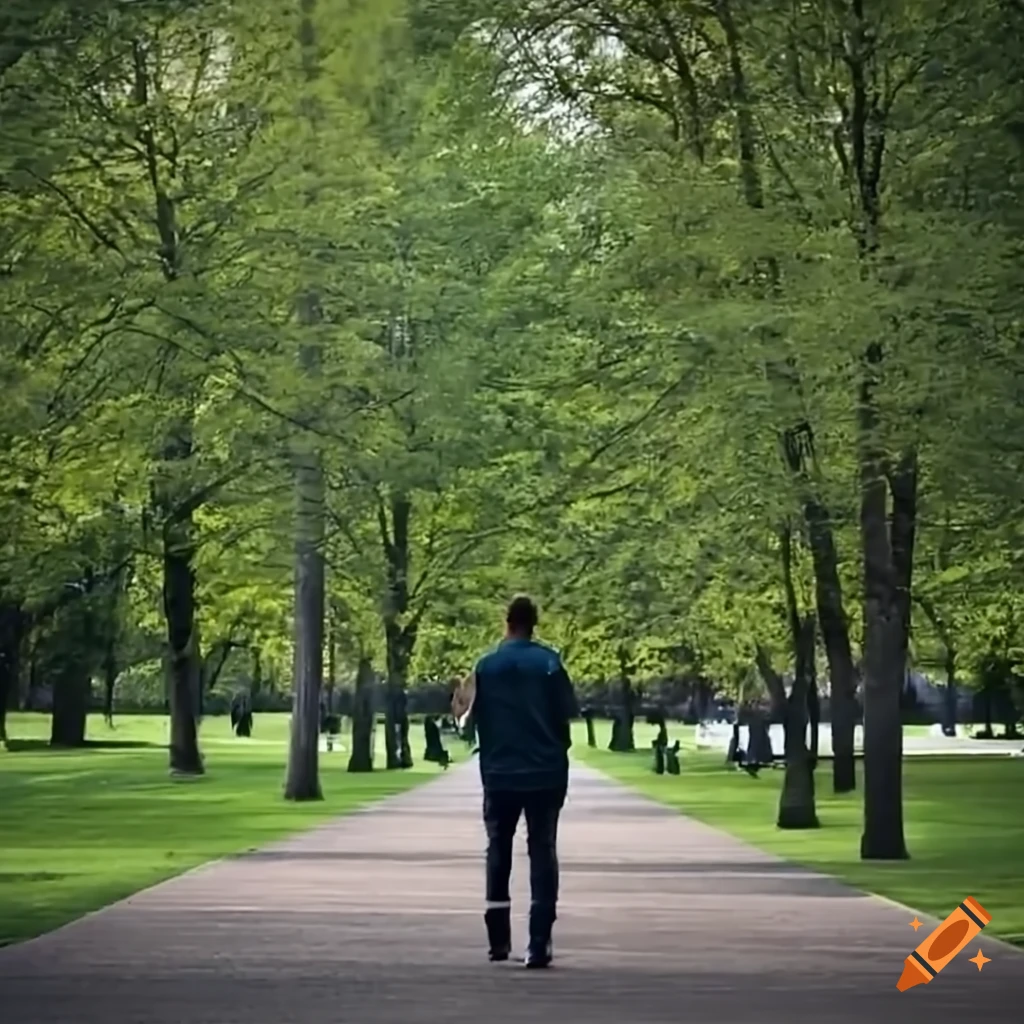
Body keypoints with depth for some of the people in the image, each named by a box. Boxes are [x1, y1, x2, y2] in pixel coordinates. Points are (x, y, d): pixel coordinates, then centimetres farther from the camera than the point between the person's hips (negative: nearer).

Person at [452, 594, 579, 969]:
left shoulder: (486, 665, 1)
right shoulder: (549, 662, -3)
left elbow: (469, 714, 0)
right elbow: (567, 713, -5)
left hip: (500, 773, 1)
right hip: (545, 772, -1)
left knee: (499, 851, 15)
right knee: (542, 852, 2)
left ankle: (499, 939, 14)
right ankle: (538, 944, -7)